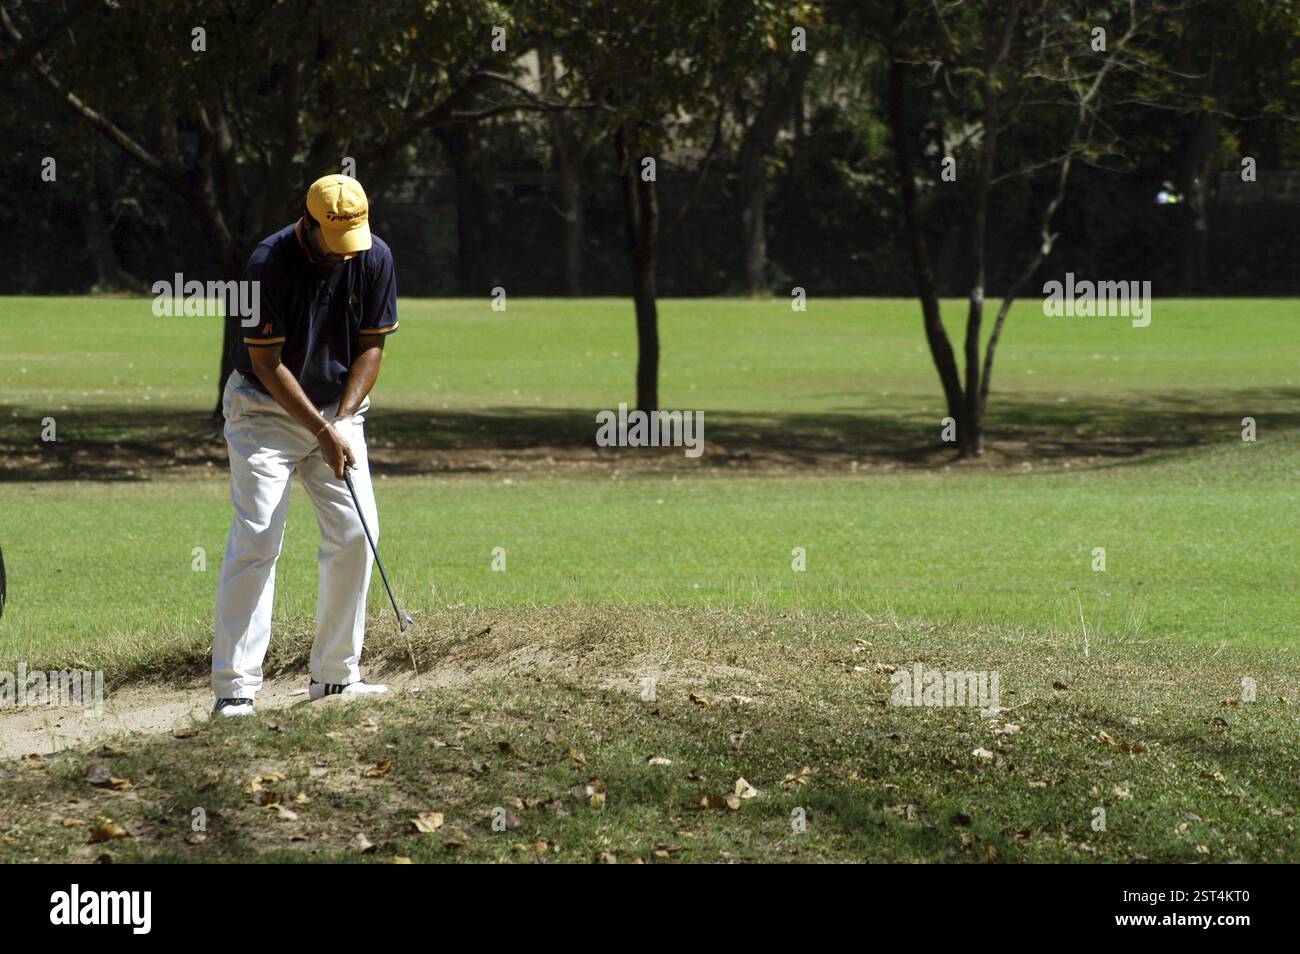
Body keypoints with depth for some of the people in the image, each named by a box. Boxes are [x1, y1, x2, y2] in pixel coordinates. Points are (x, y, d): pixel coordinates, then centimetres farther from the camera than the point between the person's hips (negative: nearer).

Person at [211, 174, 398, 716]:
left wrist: (344, 418, -13)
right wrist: (322, 432, -22)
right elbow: (266, 364, -19)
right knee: (257, 539, -14)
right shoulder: (269, 263, -22)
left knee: (355, 532, -4)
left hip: (339, 409, 5)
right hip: (266, 408, -5)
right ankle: (235, 686, -15)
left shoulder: (374, 259, -9)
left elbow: (372, 345, -1)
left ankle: (335, 675, 6)